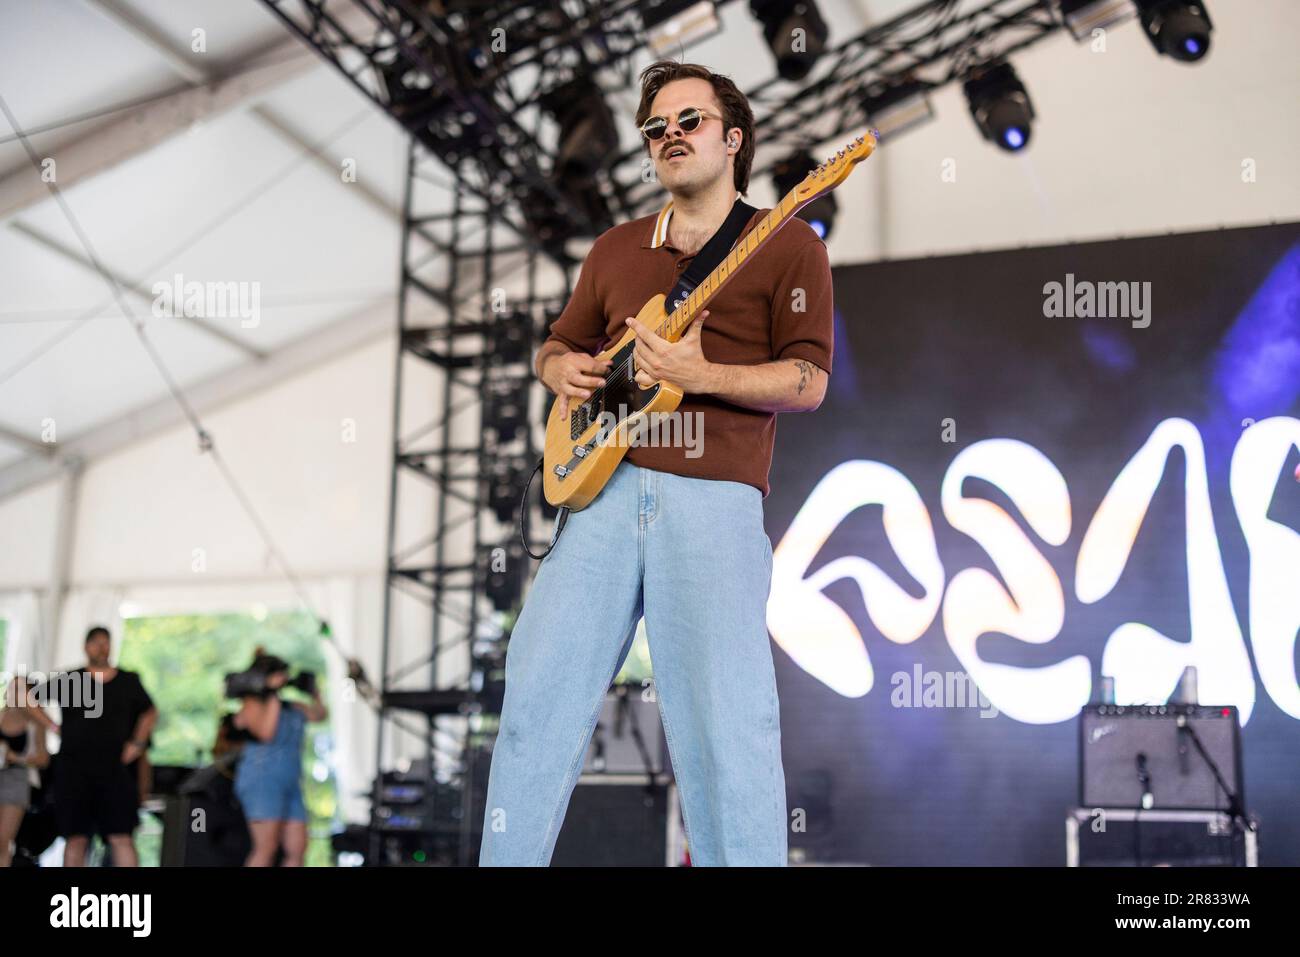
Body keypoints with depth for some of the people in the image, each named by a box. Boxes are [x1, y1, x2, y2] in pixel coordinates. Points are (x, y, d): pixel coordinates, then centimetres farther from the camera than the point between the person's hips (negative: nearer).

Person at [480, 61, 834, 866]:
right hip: (605, 489, 5)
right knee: (539, 687, 2)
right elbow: (558, 346, 29)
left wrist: (699, 375, -16)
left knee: (726, 722, -9)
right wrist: (563, 371, 5)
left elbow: (809, 381, -3)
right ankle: (508, 854, 14)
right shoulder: (616, 250, 21)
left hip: (714, 502, -4)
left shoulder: (788, 244, 5)